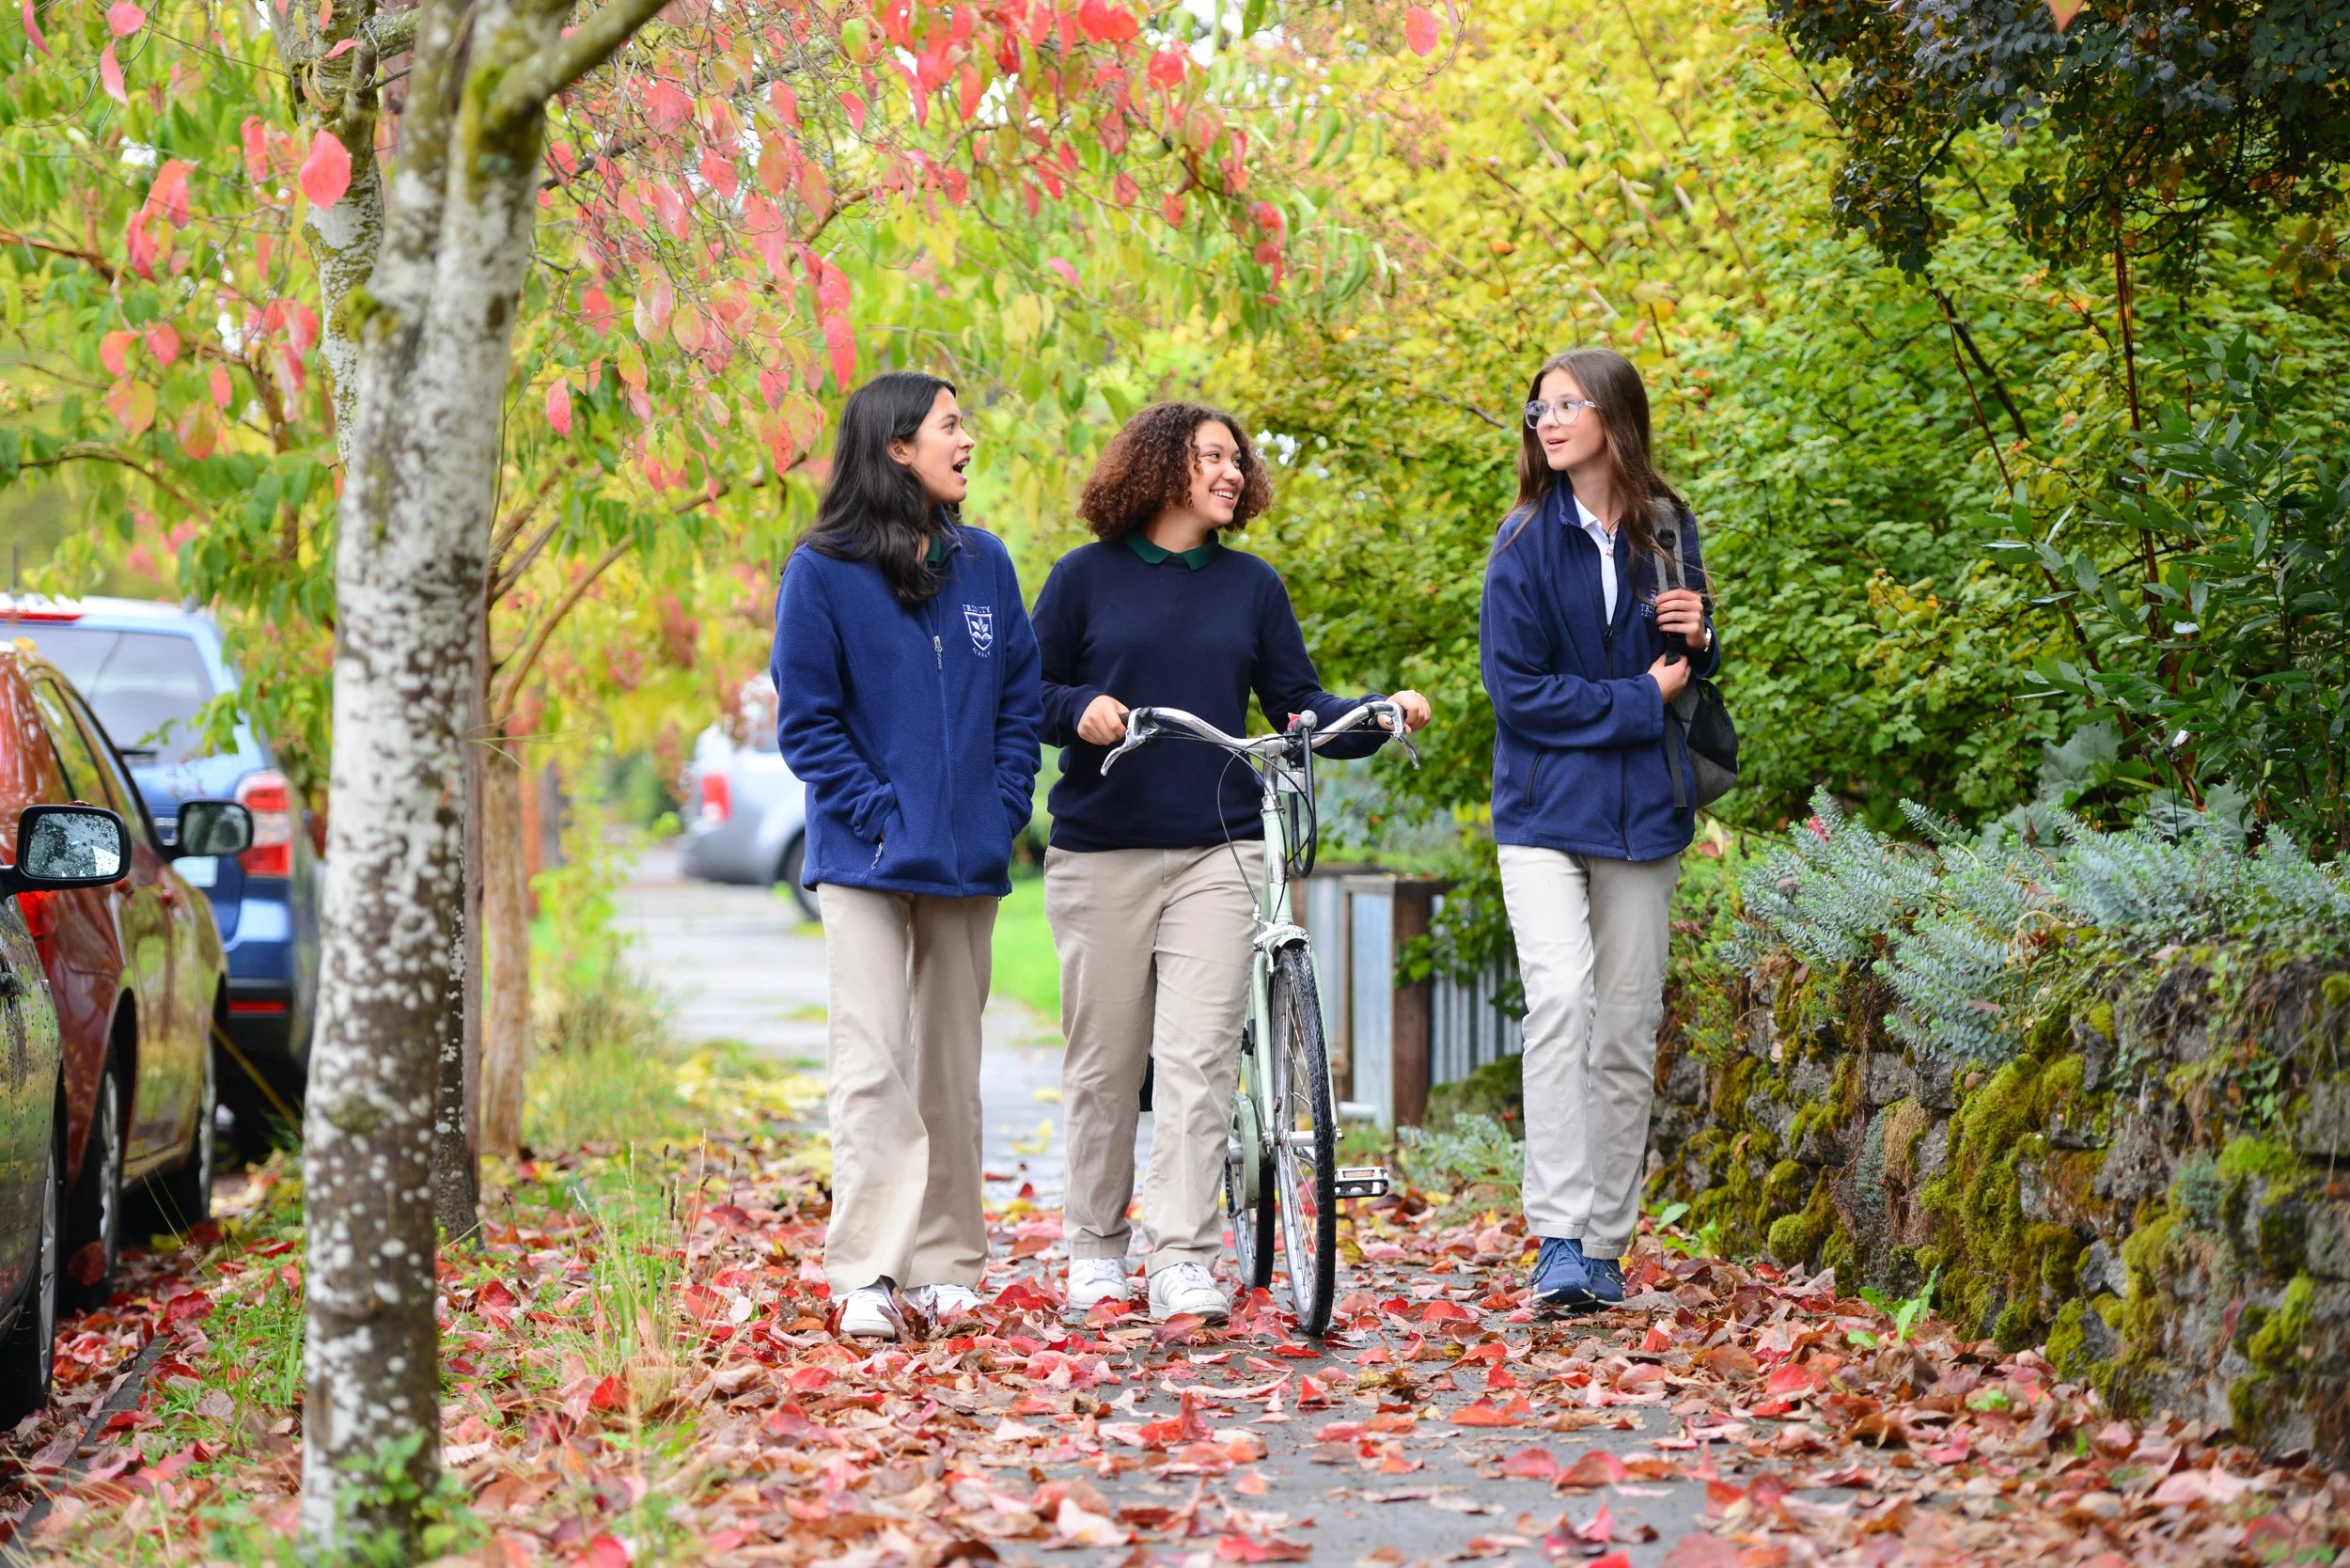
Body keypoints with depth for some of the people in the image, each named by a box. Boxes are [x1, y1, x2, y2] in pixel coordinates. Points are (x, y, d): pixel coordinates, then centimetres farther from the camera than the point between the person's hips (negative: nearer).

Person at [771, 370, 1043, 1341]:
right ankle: (867, 1277, -11)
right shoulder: (823, 572, -4)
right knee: (872, 1062, -10)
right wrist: (878, 816, -12)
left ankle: (944, 1265, 15)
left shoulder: (984, 563, 9)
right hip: (867, 860, -4)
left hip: (967, 862, 4)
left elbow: (1019, 700, 13)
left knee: (951, 1067, 9)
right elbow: (805, 720, -4)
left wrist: (1002, 813, 1)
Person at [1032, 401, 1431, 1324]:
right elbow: (1027, 692, 6)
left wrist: (1383, 719, -7)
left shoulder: (1252, 586, 10)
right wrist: (1081, 709, -15)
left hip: (1218, 850, 1)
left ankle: (1184, 1261, -7)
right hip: (1101, 854, -1)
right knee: (1104, 1059, 5)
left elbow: (1298, 706, 10)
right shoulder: (1088, 577, 4)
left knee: (1199, 1057, -8)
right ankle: (1096, 1249, 19)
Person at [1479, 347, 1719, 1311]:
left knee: (1627, 1029, 5)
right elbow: (1515, 686, -9)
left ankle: (1605, 1243, 13)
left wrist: (1697, 639, -4)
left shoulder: (1667, 532, 6)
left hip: (1641, 813, 4)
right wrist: (1639, 700, -11)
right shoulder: (1528, 541, -4)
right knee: (1558, 998, -20)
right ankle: (1558, 1240, -22)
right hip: (1543, 807, -4)